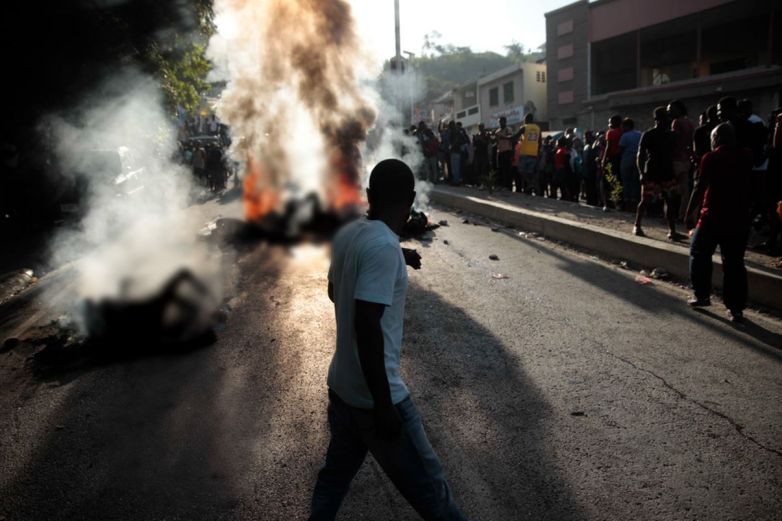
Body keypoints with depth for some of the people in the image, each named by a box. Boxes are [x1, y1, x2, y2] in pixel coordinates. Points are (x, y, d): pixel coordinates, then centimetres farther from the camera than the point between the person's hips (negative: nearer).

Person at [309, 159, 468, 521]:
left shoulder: (347, 234, 2)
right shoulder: (384, 246, -23)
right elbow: (367, 325, -28)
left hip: (341, 384, 8)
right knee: (427, 485, 10)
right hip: (374, 394, -8)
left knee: (336, 471, 23)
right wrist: (383, 404, -22)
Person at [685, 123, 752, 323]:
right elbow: (745, 184, 17)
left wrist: (689, 212, -5)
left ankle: (702, 295, 17)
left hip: (712, 217, -4)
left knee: (699, 254, 16)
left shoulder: (711, 158, -8)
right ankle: (736, 308, 6)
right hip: (739, 218, 4)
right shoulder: (746, 156, 6)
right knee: (734, 262, 7)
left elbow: (700, 188, -10)